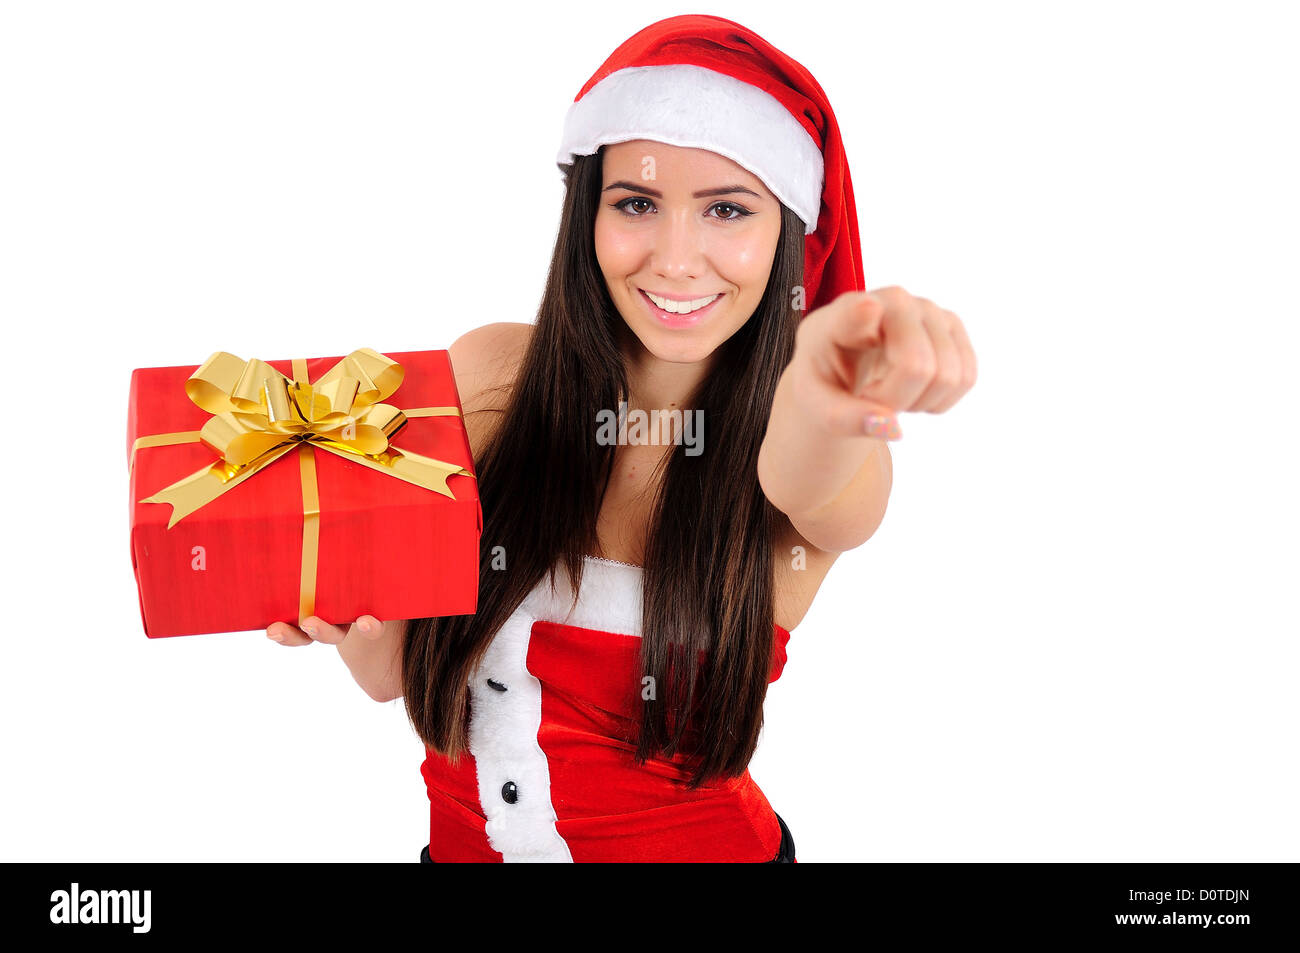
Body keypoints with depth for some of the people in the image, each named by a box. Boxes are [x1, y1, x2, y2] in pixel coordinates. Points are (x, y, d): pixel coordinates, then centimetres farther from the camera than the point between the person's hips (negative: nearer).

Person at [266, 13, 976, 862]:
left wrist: (821, 403, -64)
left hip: (698, 846, -1)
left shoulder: (833, 449, -17)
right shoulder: (485, 375, -12)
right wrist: (350, 619, -28)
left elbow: (796, 480, -43)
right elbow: (397, 673, -6)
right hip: (465, 842, 2)